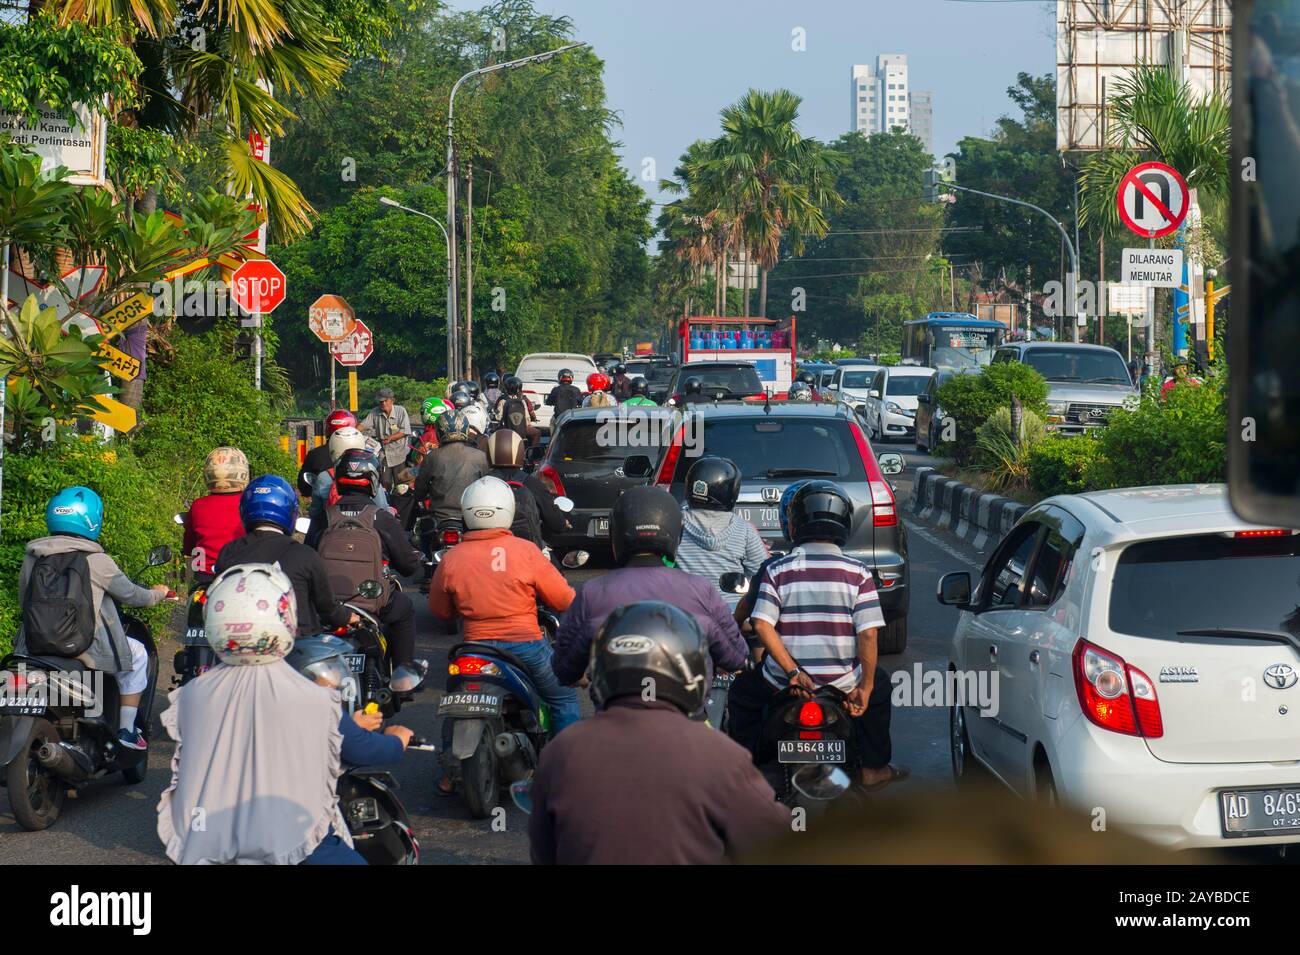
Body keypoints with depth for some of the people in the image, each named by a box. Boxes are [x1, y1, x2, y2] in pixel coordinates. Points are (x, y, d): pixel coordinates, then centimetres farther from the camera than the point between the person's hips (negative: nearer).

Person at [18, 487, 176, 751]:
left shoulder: (31, 556, 4)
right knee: (137, 653, 22)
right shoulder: (96, 561, -8)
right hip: (84, 647, -5)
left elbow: (23, 601, 13)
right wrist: (157, 594, 26)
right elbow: (129, 594, 4)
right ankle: (126, 730, 20)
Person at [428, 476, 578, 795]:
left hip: (477, 647, 2)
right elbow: (563, 599, -6)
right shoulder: (525, 551, -12)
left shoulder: (451, 560, -6)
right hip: (526, 644, -2)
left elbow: (439, 609, 7)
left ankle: (450, 772, 23)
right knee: (563, 699, 18)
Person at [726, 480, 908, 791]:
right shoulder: (857, 572, -5)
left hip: (782, 682, 0)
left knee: (743, 690, 31)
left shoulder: (777, 570, -4)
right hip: (843, 681, 0)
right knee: (879, 682, 33)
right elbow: (868, 633, -10)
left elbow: (762, 626, -14)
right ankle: (873, 768, 32)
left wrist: (793, 672, -12)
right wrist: (865, 688, -3)